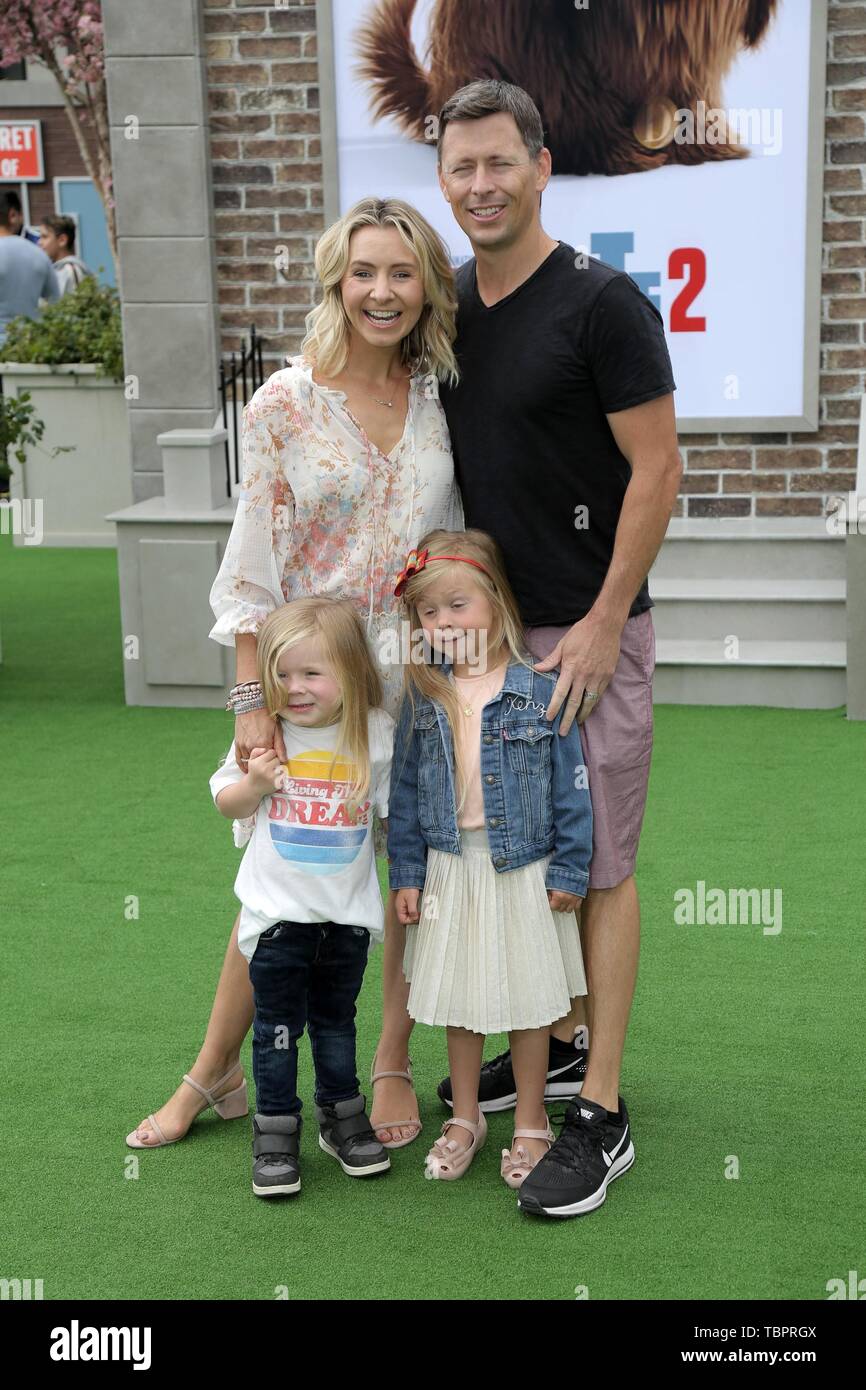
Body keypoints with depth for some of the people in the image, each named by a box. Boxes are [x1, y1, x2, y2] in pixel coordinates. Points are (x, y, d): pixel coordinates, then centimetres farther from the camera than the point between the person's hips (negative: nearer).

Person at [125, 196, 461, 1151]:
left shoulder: (440, 395, 3)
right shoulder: (286, 402, -7)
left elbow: (460, 537, 11)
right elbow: (255, 566, -7)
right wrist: (252, 698, -10)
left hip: (424, 676, 3)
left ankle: (393, 1069, 27)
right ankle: (212, 1073, 25)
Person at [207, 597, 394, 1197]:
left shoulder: (376, 733, -8)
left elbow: (394, 812, 3)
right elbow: (227, 802, 4)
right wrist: (256, 785, -16)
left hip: (347, 910, 1)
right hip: (278, 910, -1)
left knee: (336, 1020, 17)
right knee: (278, 1027, 5)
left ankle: (343, 1117, 32)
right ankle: (276, 1130, 17)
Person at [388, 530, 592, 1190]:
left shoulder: (539, 689, -11)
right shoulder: (424, 696, -1)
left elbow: (570, 784, -7)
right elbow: (405, 790, 6)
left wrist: (569, 870, -7)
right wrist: (406, 874, 4)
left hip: (524, 869, -3)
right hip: (451, 869, 3)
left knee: (527, 1000, 8)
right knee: (460, 1000, 14)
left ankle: (531, 1125, 24)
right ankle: (465, 1119, 30)